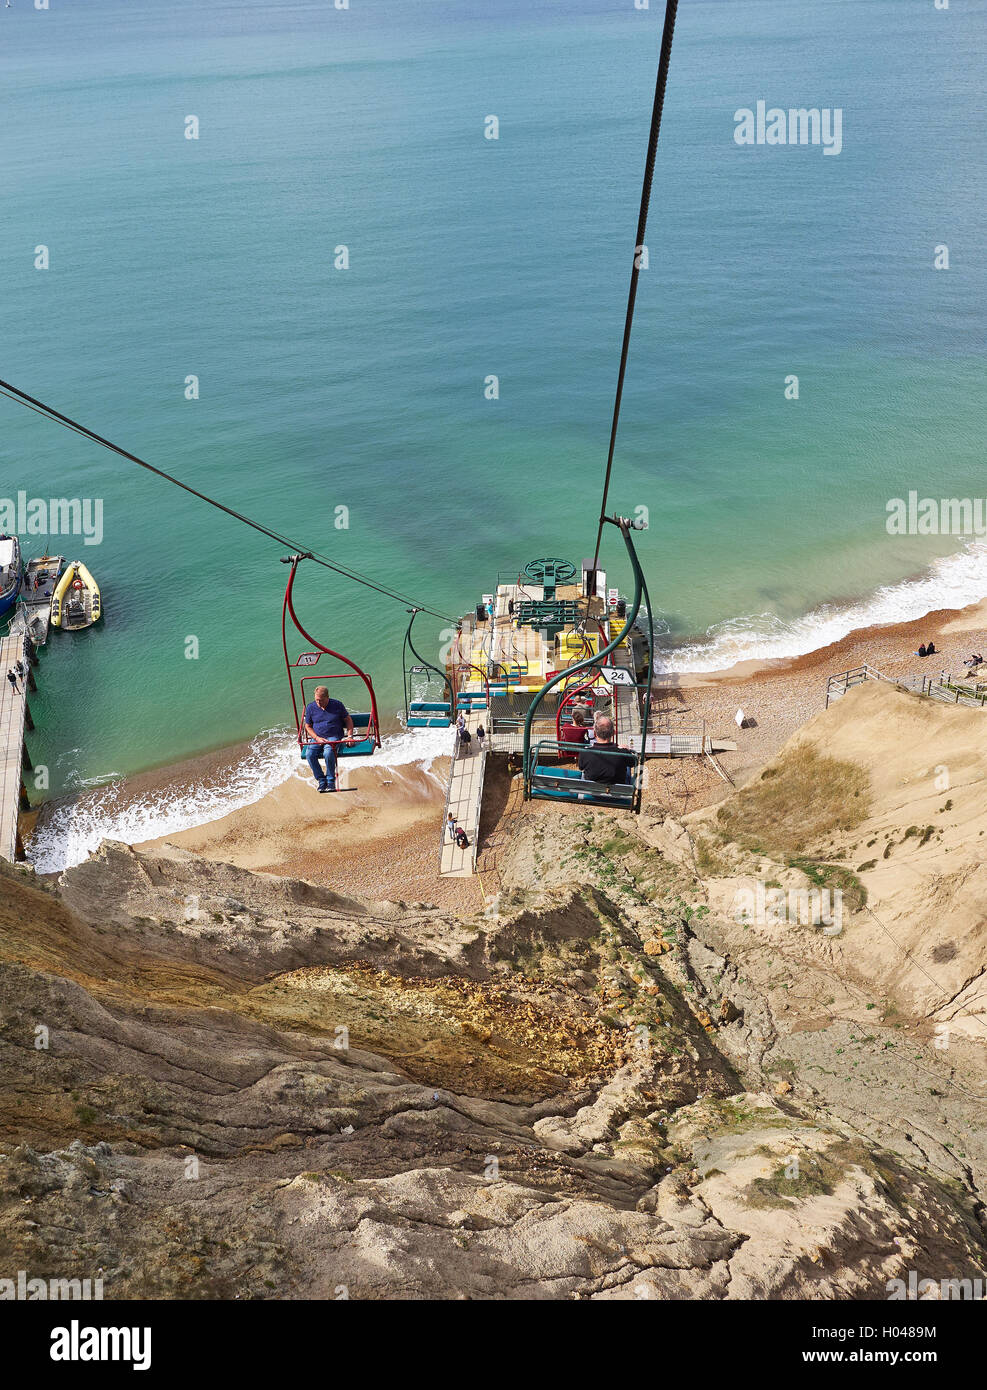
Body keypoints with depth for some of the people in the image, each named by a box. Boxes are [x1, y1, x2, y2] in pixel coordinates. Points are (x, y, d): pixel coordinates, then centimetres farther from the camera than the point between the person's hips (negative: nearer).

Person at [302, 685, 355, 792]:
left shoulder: (337, 705, 1)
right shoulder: (310, 707, 5)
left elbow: (348, 720, 10)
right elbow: (308, 726, 10)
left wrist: (349, 736, -3)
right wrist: (317, 738, -7)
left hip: (334, 737, -3)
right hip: (317, 737, 3)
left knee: (328, 753, -34)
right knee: (309, 754, -27)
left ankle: (331, 781, -15)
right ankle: (321, 780, -11)